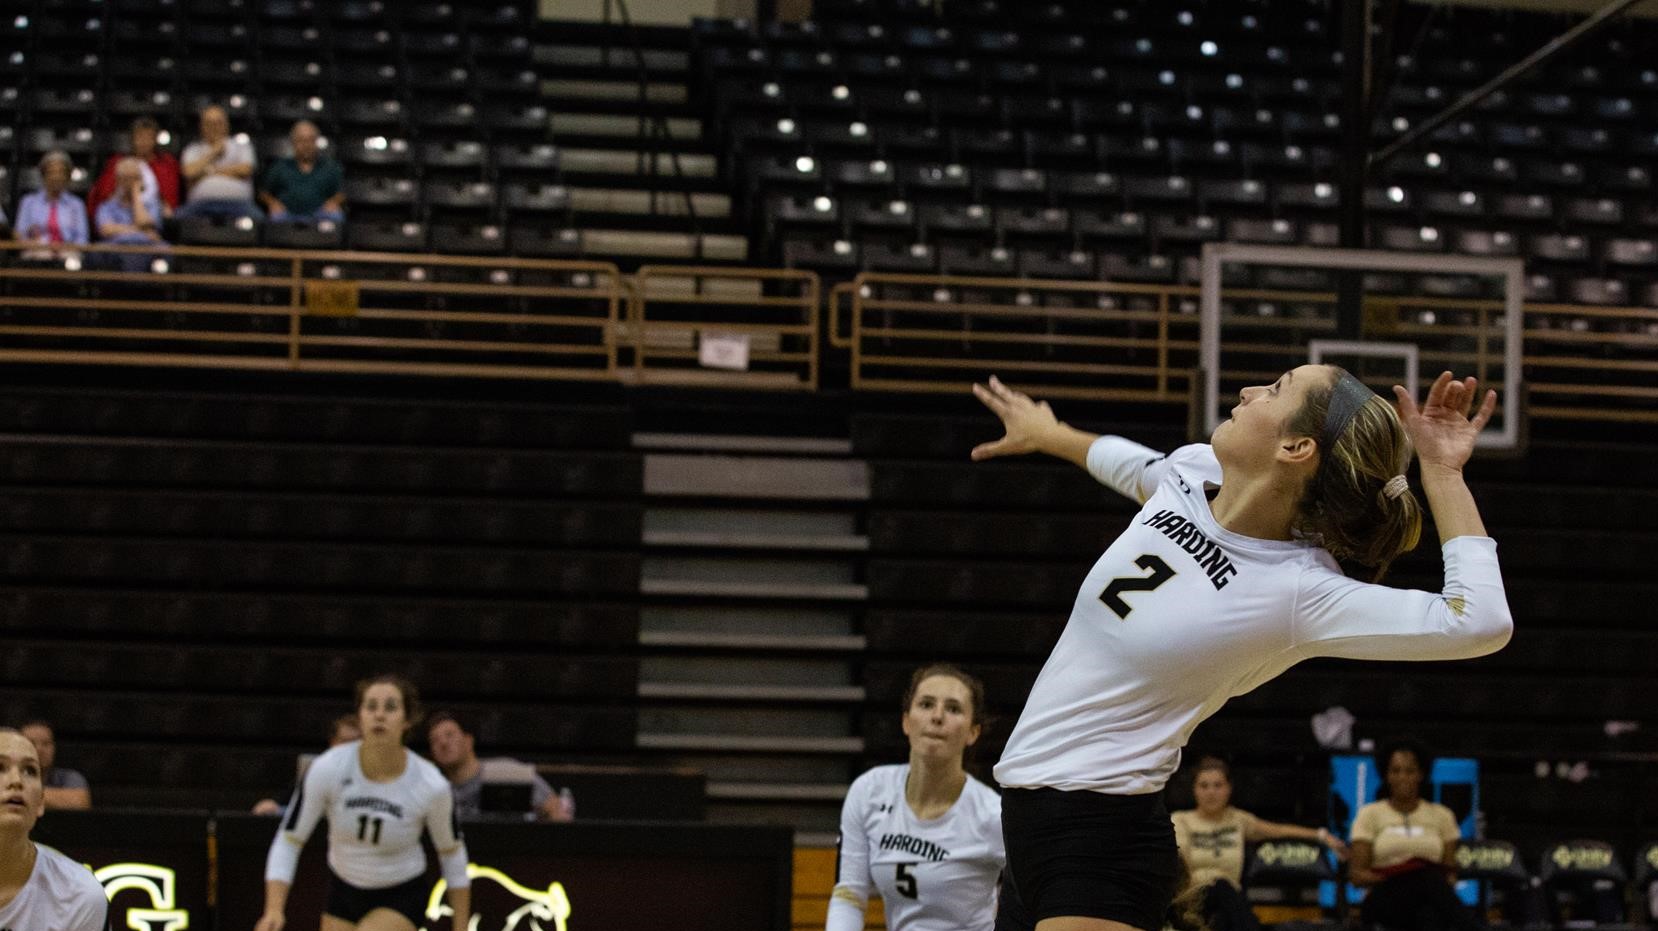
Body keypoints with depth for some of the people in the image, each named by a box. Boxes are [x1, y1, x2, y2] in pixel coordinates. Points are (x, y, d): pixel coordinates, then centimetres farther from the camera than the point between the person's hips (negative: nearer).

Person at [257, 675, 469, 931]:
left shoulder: (431, 785, -22)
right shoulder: (327, 769, -21)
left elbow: (452, 852, -4)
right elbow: (288, 841, -13)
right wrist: (274, 910, -26)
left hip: (400, 899, -3)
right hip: (343, 891, 3)